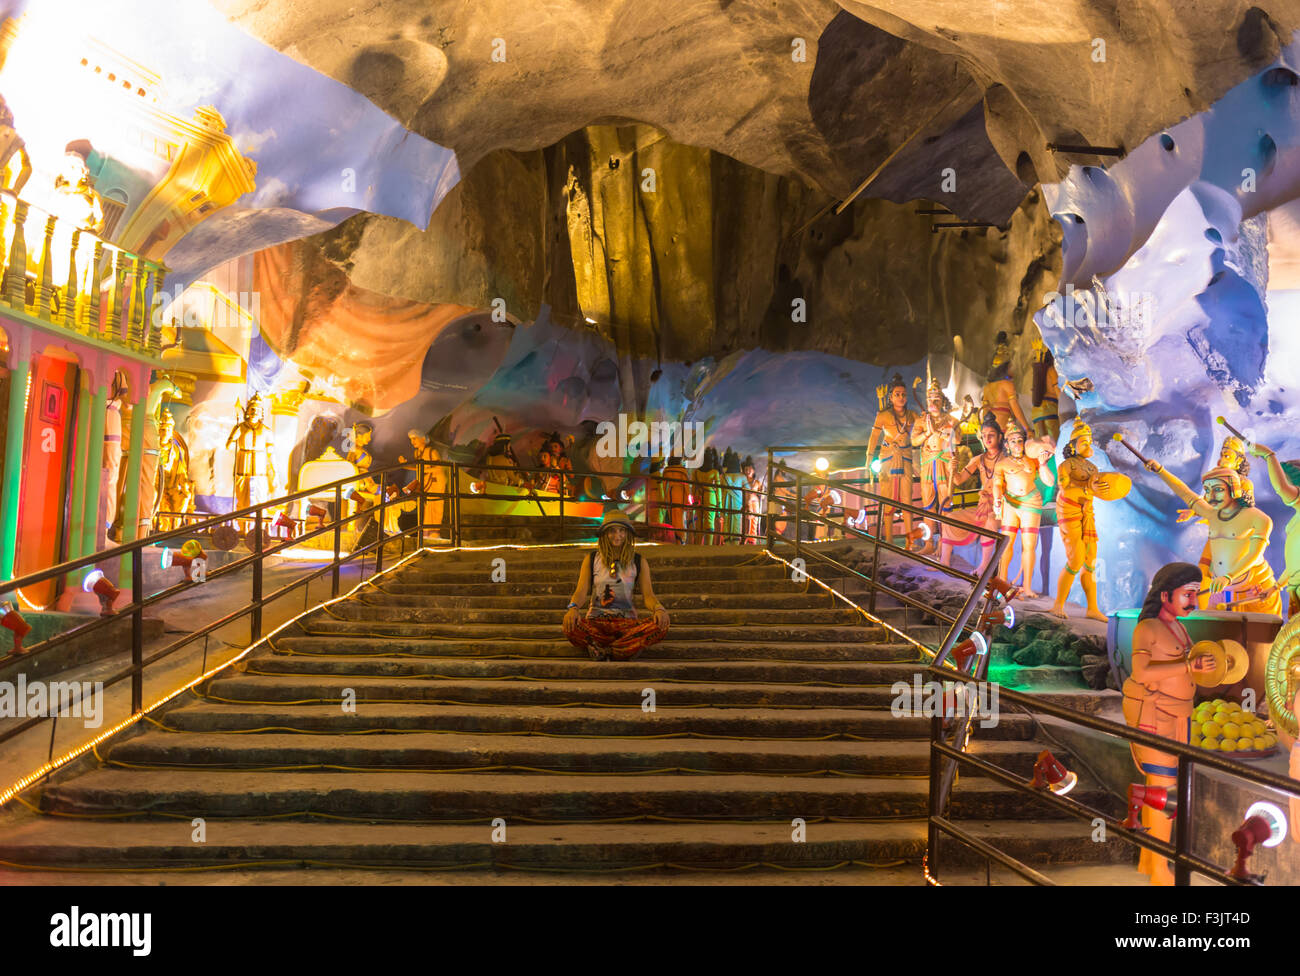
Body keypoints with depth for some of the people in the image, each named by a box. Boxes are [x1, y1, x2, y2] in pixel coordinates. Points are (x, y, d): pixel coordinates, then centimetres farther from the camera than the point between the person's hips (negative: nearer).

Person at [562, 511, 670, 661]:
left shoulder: (638, 562, 9)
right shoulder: (592, 559, 8)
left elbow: (648, 595, 2)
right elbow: (581, 591, 0)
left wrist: (658, 609, -22)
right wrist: (573, 608, -23)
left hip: (627, 621, 1)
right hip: (596, 621, -1)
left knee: (661, 627, -31)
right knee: (571, 627, -35)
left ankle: (603, 650, -30)